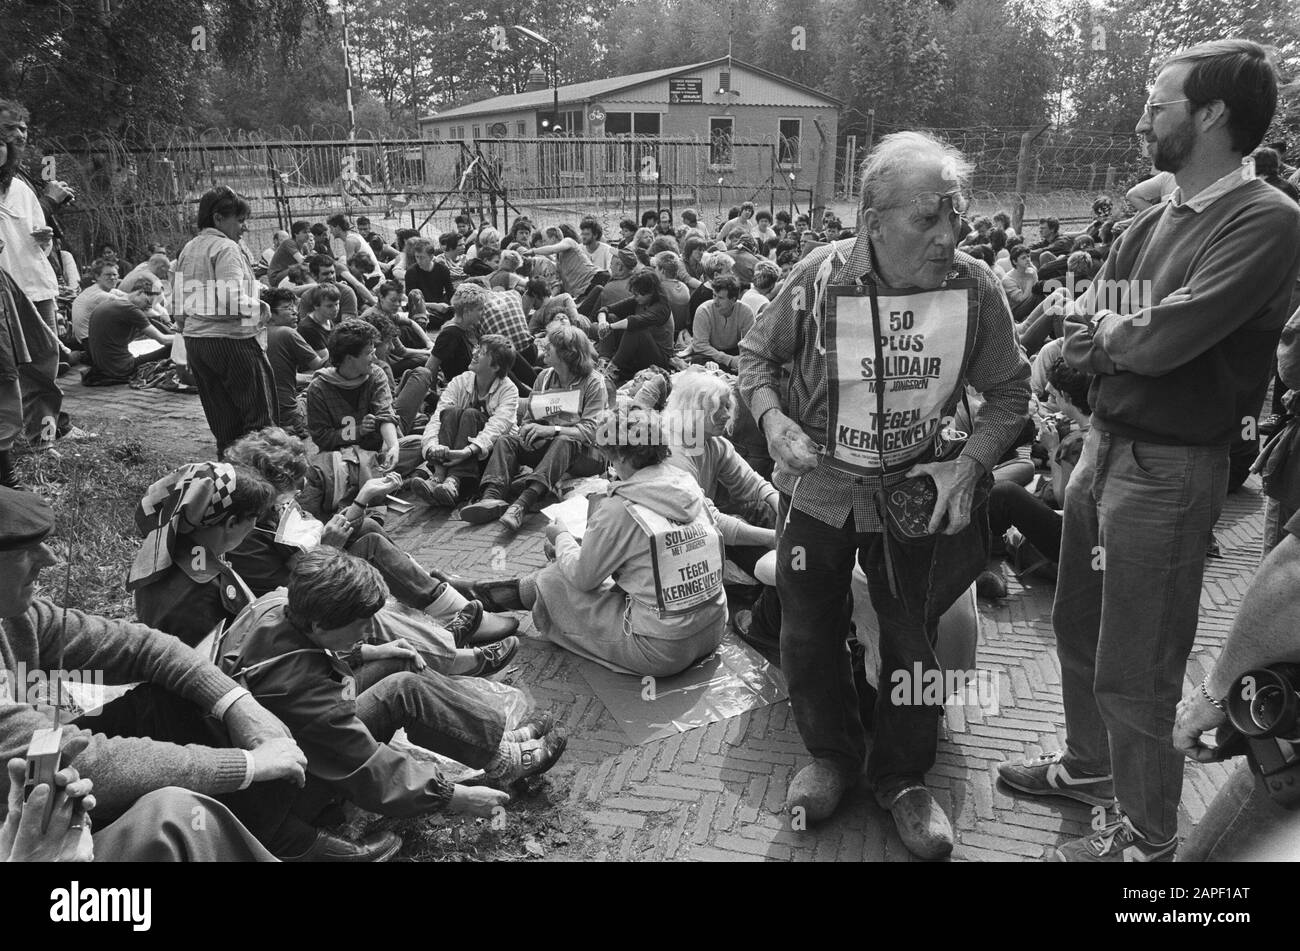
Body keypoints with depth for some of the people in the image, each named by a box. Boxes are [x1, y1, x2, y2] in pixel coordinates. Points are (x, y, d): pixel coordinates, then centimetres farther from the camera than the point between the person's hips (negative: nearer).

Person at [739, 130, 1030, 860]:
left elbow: (1010, 392, -3)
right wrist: (773, 417, -21)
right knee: (810, 634, 10)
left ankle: (903, 776, 33)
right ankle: (833, 754, 36)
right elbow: (758, 355, -3)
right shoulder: (820, 277, -18)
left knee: (912, 638, 10)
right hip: (817, 484, 0)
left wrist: (970, 463, -17)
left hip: (912, 488, 0)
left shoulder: (975, 288, -16)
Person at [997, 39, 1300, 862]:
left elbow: (1164, 338, -27)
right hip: (1103, 445, 8)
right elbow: (1086, 323, 7)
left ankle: (1150, 835, 25)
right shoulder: (1156, 217, 10)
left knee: (1132, 672, 3)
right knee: (1079, 630, 22)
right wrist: (1106, 337, -15)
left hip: (1168, 468, -8)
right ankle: (1090, 764, 45)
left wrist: (1107, 332, -7)